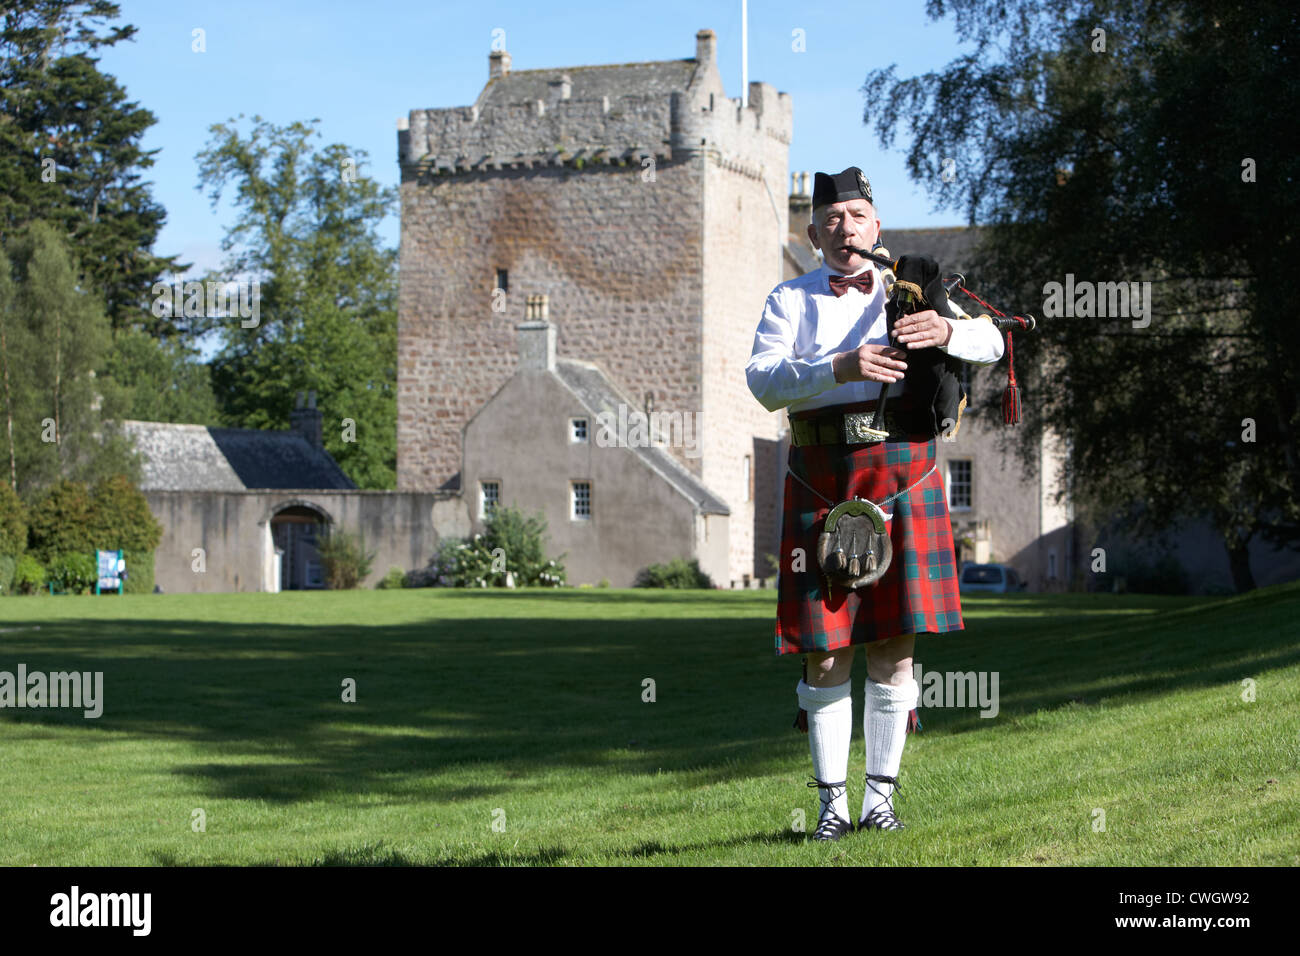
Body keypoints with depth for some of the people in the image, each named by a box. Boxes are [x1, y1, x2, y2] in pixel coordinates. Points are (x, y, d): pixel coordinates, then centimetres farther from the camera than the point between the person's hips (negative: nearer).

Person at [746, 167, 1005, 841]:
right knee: (823, 652, 0)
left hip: (903, 475, 1)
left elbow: (990, 344, 4)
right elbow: (763, 381, -5)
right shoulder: (791, 300, 10)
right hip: (822, 481, -1)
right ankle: (832, 801, 9)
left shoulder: (913, 292, 14)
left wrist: (946, 330, -19)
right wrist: (841, 366, -21)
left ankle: (881, 793, 12)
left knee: (895, 644, 2)